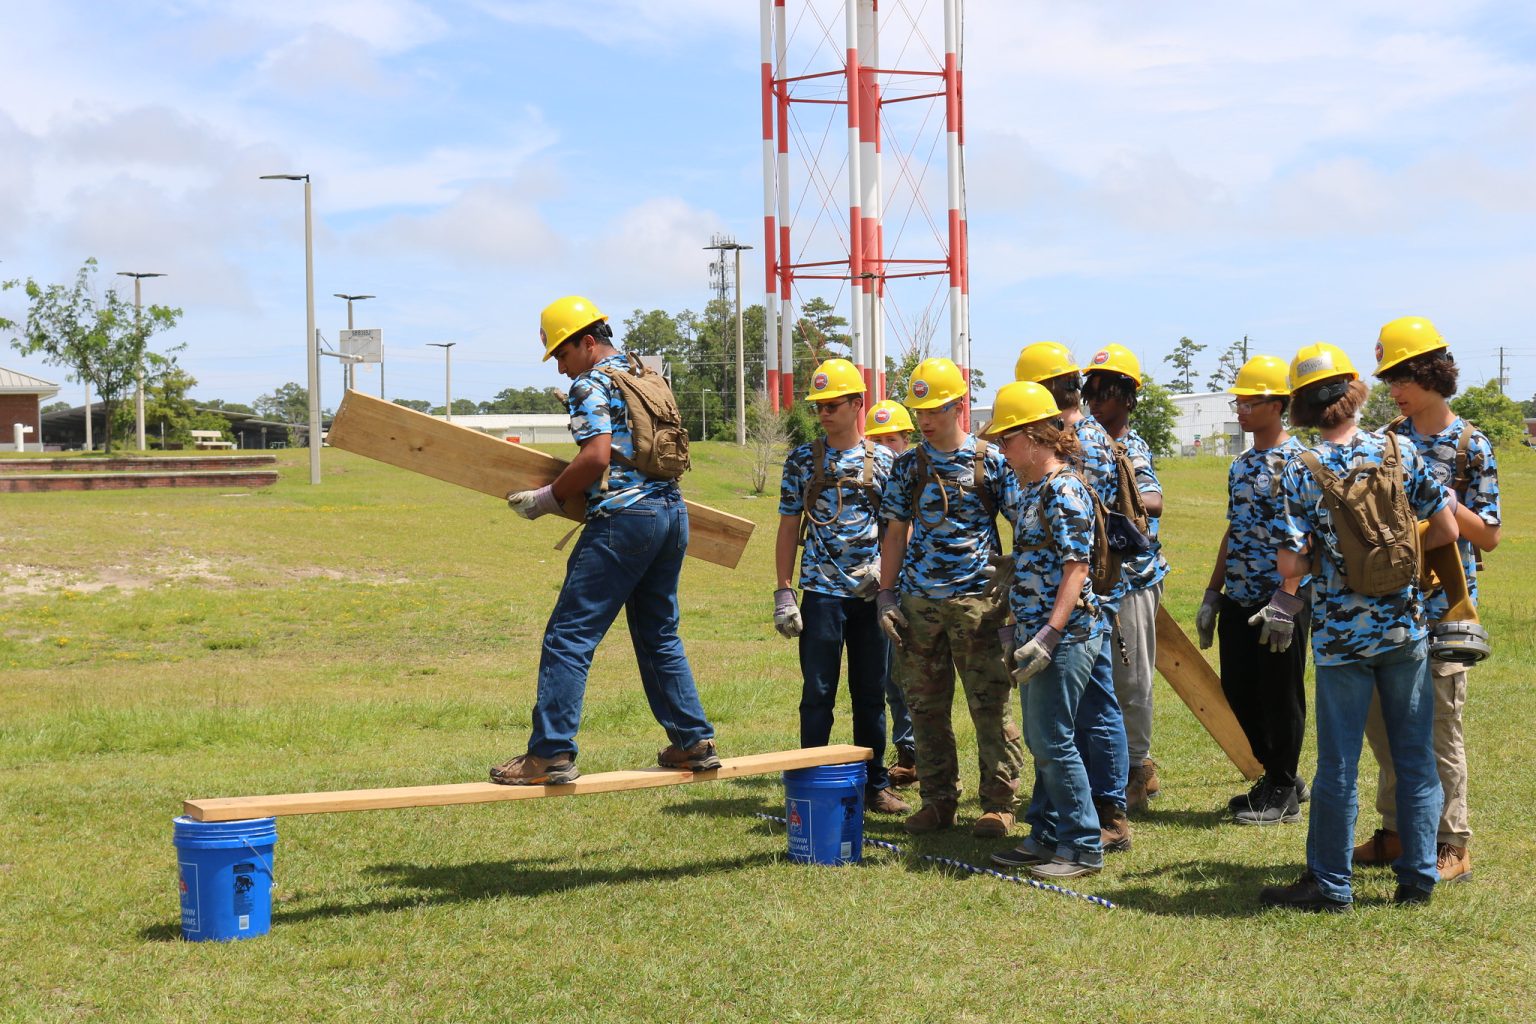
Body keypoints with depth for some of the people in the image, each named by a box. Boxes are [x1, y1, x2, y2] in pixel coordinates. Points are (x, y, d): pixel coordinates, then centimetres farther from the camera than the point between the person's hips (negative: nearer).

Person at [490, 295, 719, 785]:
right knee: (659, 635, 18)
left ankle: (551, 754, -10)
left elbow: (597, 456, -17)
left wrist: (548, 498, -7)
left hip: (623, 518, -9)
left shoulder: (591, 383, -6)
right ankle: (694, 742, 19)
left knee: (569, 636, -6)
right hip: (672, 511, 9)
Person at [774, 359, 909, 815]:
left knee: (871, 694, 8)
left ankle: (875, 784, 17)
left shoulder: (883, 459, 4)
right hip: (822, 593, -1)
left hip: (872, 593, 1)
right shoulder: (802, 460, 3)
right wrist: (784, 592, -1)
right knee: (818, 694, 0)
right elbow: (788, 528, 5)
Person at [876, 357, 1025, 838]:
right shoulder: (908, 465, 10)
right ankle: (938, 799, 17)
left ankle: (998, 803, 6)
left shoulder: (991, 461, 0)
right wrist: (886, 596, 7)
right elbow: (896, 532, 14)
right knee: (926, 707, 7)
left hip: (977, 598, -4)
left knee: (990, 704, -3)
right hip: (918, 600, 4)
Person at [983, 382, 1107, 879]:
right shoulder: (1032, 492, 14)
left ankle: (1083, 847, 2)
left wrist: (1049, 636, -26)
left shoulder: (1065, 491, -15)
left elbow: (1076, 570, -20)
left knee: (1053, 741, -6)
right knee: (1040, 741, 14)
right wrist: (1018, 629, 22)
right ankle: (1046, 836, 23)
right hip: (1034, 635, 10)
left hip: (1064, 637, -10)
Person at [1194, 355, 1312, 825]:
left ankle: (1282, 792, 13)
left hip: (1282, 599, -8)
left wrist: (1286, 598, -24)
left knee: (1280, 697, 1)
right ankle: (1279, 778, 26)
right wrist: (1212, 594, 17)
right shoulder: (1241, 465, 14)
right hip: (1239, 600, 8)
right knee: (1238, 693, 12)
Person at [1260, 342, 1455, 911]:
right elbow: (1446, 530, 0)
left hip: (1341, 634, -2)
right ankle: (1417, 876, 17)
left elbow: (1290, 563, -14)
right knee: (1414, 755, 12)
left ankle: (1330, 884, 14)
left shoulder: (1302, 470, -11)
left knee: (1338, 763, 5)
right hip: (1405, 626, 2)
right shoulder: (1399, 451, -3)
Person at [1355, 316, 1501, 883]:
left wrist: (1442, 498, -16)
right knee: (1381, 720, 10)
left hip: (1442, 605, -5)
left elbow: (1489, 536, -5)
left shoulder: (1471, 447, -5)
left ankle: (1452, 843, 9)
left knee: (1439, 724, -1)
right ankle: (1397, 830, 24)